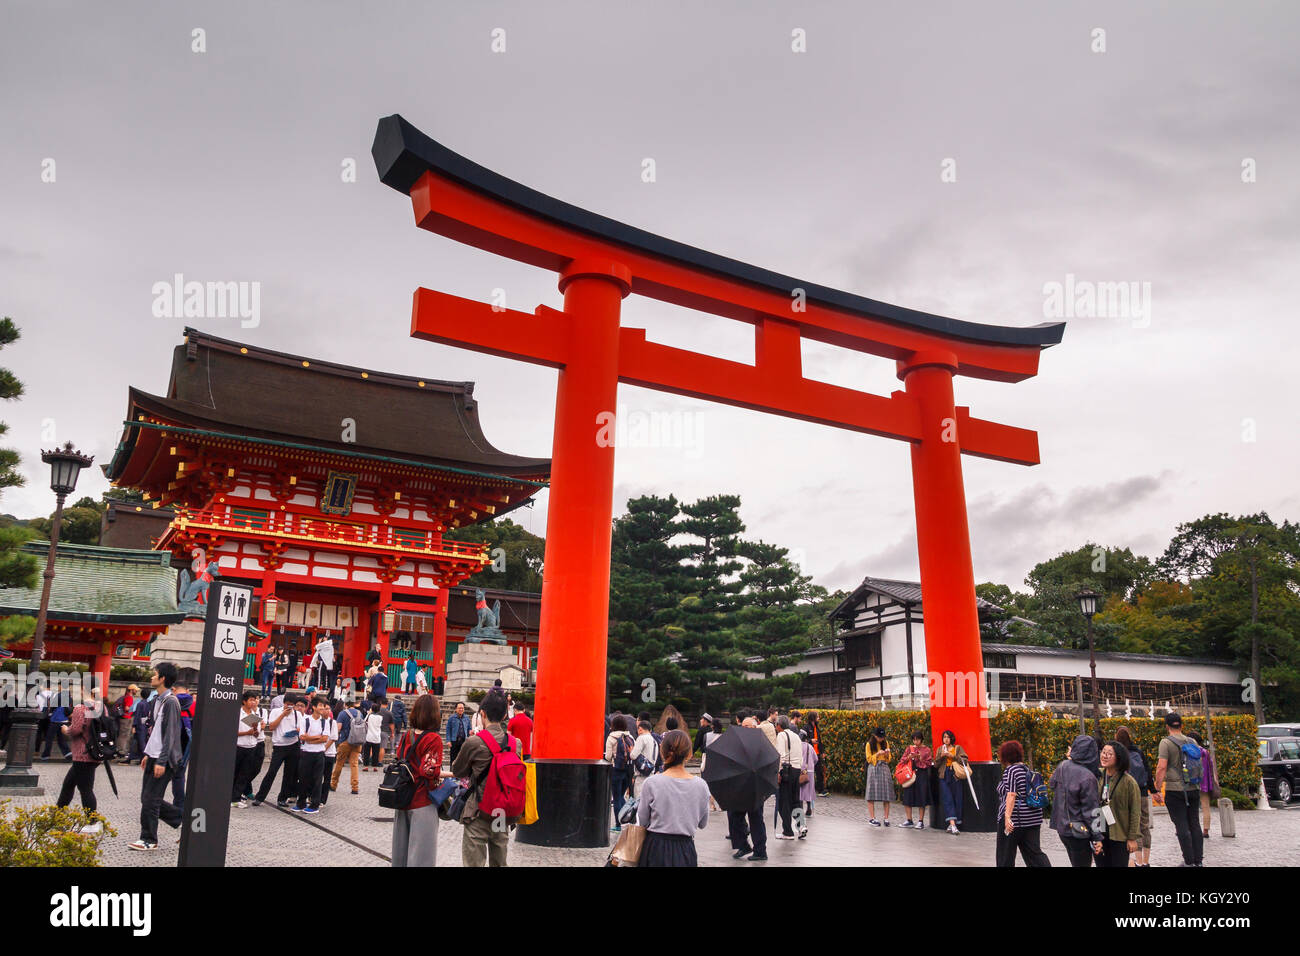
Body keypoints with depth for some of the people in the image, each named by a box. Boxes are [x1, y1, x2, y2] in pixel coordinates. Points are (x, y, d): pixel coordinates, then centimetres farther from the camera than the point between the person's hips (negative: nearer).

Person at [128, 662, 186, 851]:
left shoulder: (170, 702, -16)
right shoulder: (157, 700, 14)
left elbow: (170, 734, -19)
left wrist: (162, 761, -22)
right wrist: (148, 754, 20)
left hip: (164, 759, -10)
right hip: (153, 757, 10)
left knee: (150, 800, -4)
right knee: (147, 798, 12)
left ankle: (149, 840, 7)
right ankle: (183, 818, 21)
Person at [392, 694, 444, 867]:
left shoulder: (407, 736, 5)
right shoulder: (433, 739, -15)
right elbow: (431, 772, -20)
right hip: (422, 802, -7)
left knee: (401, 848, 18)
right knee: (421, 853, 2)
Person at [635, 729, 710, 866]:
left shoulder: (651, 783, -12)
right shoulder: (701, 785, -6)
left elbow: (642, 822, -1)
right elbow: (703, 824, 7)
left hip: (655, 849, -1)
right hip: (686, 850, 1)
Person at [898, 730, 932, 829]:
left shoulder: (927, 750, 5)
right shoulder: (909, 748, 11)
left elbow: (929, 763, 0)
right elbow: (901, 761, 8)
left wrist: (921, 758, -13)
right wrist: (909, 757, -10)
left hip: (922, 775, -2)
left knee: (921, 798, -2)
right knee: (907, 798, 0)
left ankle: (921, 821, 6)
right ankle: (909, 821, 10)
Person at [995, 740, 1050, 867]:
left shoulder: (1010, 770, -11)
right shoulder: (1027, 769, 13)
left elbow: (1011, 795, -20)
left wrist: (1007, 816, -24)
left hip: (1015, 819, -8)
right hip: (1033, 818, 8)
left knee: (1005, 855, 4)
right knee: (1034, 852, 7)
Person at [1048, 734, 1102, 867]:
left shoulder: (1063, 766, -4)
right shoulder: (1087, 778, -22)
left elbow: (1051, 785, 16)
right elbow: (1091, 810, -19)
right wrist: (1097, 837, -11)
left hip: (1061, 826, 6)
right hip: (1077, 832, -6)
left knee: (1075, 862, 22)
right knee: (1083, 863, 6)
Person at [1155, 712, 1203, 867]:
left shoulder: (1166, 742, -9)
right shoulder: (1192, 742, 8)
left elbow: (1162, 767, -15)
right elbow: (1200, 765, 14)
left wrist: (1157, 786, -7)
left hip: (1175, 790, -5)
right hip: (1194, 789, 5)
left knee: (1182, 825, -1)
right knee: (1194, 824, 11)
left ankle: (1189, 861, 2)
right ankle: (1199, 860, 15)